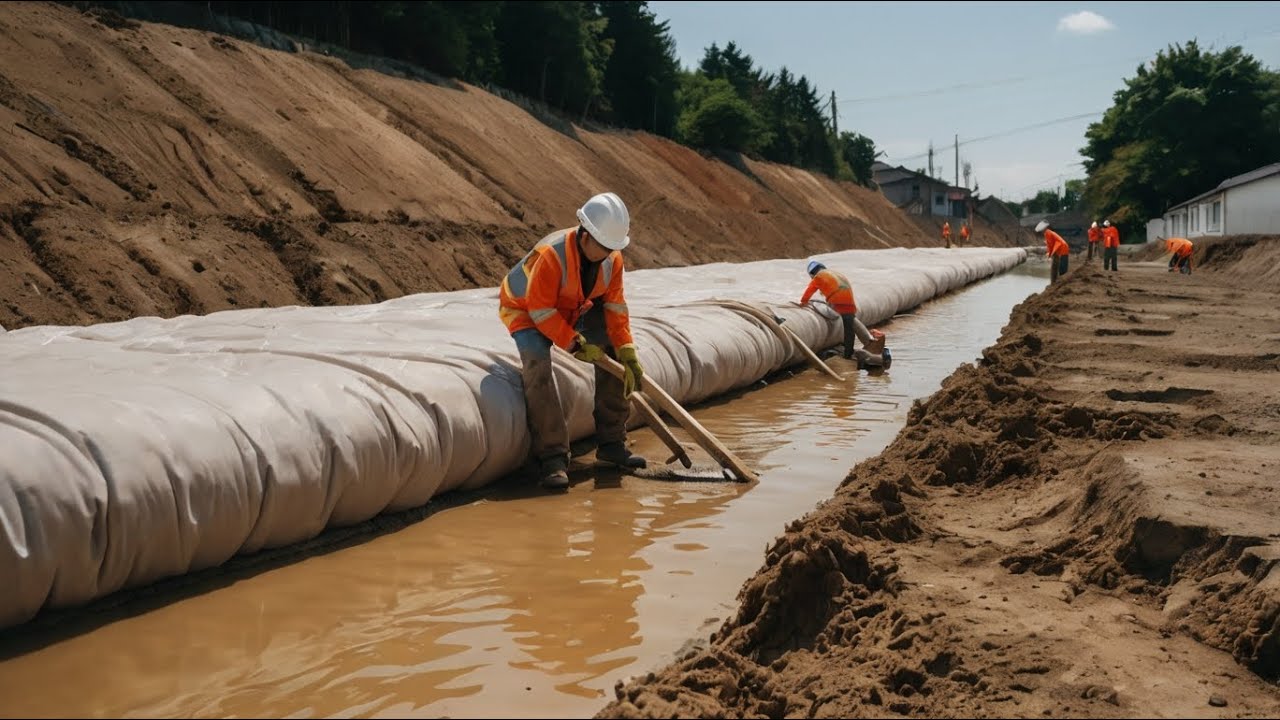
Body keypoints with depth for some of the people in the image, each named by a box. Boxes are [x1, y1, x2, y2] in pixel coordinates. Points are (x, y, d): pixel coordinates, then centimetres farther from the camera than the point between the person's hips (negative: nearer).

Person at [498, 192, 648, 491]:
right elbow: (541, 311, -31)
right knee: (538, 366, -30)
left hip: (575, 310, 6)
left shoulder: (612, 258, -16)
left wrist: (627, 351, -19)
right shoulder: (551, 255, -36)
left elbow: (615, 307, -11)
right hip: (525, 310, -6)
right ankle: (553, 457, -28)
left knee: (613, 355, -6)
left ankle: (612, 443, 4)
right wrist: (576, 345, -30)